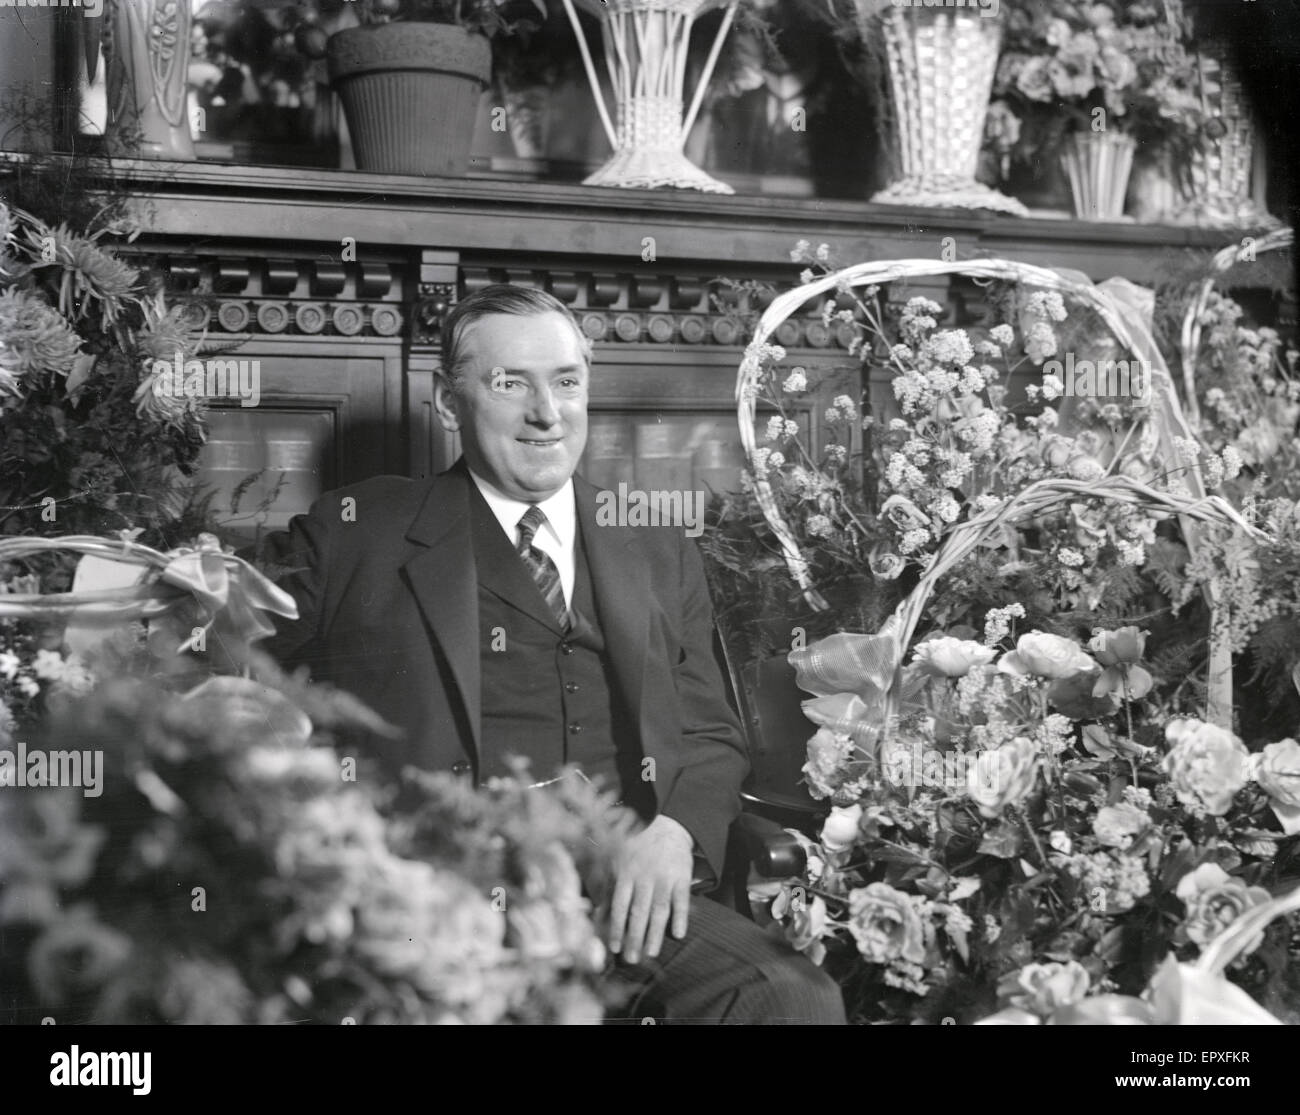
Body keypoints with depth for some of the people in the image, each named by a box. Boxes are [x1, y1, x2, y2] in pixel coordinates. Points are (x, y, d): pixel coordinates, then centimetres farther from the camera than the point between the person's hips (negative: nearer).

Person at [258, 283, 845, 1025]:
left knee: (799, 998, -22)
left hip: (623, 895, 4)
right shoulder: (354, 537, 10)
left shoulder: (659, 556, 20)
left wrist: (676, 829, -5)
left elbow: (714, 736, 18)